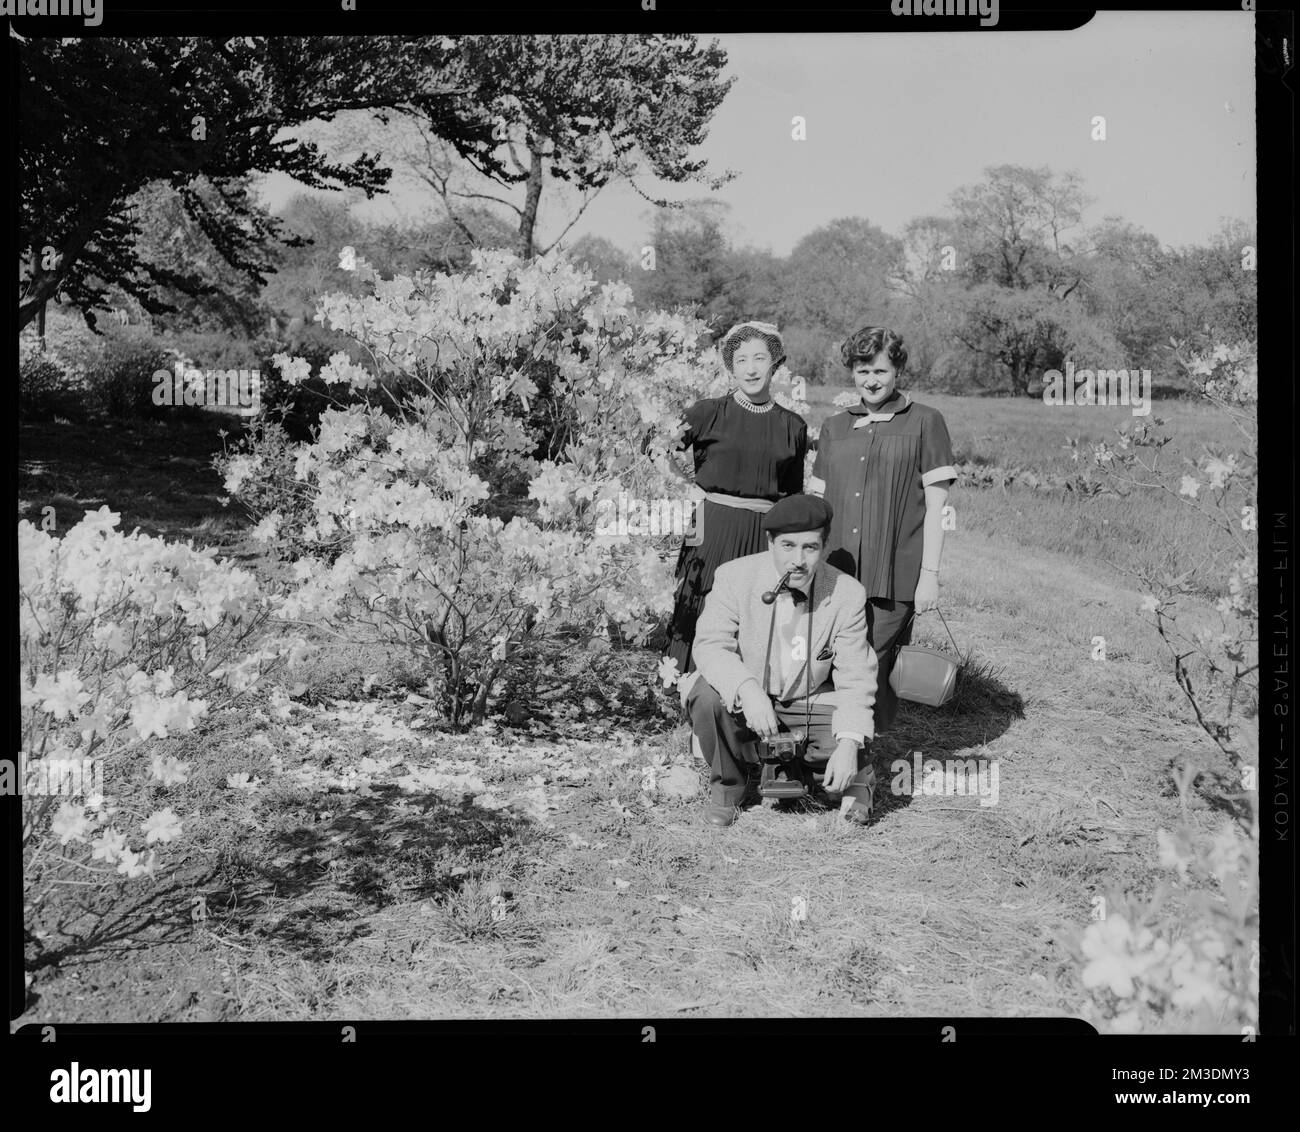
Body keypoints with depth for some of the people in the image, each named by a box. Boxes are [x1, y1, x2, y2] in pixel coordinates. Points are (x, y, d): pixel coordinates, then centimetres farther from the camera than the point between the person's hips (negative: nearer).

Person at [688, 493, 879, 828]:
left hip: (813, 706, 0)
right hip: (747, 700, 0)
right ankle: (726, 785, -1)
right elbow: (710, 646, -22)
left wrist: (849, 746, -30)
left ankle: (855, 776, 17)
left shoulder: (847, 594, -15)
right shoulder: (734, 577, -17)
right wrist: (747, 690, -43)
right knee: (706, 697, -31)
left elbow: (855, 679, -14)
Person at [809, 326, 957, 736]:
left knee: (876, 674, -5)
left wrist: (930, 574, -5)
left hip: (894, 578, -3)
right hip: (835, 575, 4)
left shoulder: (924, 422, 3)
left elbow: (935, 505, 0)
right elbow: (815, 501, 17)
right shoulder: (834, 427, 16)